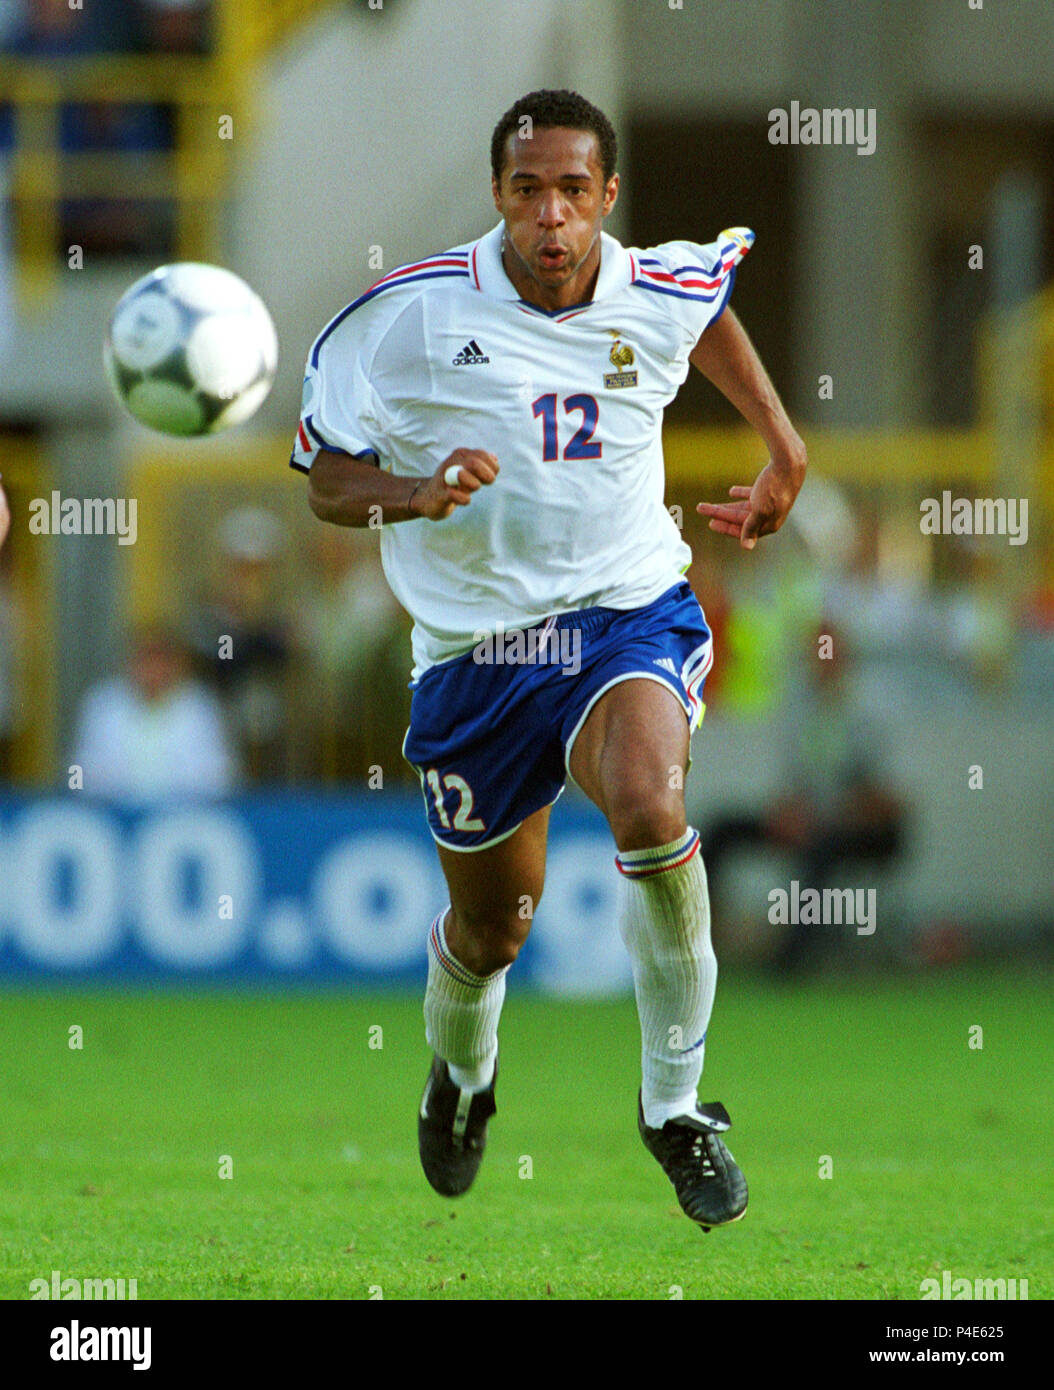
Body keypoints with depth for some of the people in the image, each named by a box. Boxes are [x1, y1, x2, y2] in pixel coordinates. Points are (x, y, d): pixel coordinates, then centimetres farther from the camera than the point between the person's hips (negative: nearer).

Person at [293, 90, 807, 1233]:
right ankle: (462, 1074, 50)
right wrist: (420, 492, -23)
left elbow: (717, 287, 25)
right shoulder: (412, 314, -11)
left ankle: (675, 1105, -15)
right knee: (487, 933, 11)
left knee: (651, 812, -32)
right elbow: (326, 481, -3)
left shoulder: (664, 295, -3)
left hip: (629, 616, 0)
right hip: (476, 645, 0)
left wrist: (782, 447, 20)